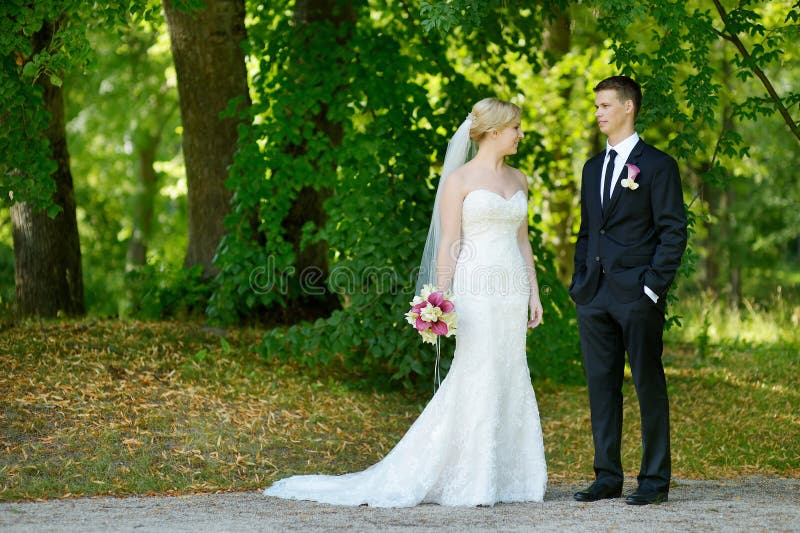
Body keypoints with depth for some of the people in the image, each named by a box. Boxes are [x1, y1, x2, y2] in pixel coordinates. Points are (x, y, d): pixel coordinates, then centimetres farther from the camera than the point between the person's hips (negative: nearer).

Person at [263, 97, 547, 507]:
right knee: (475, 381, -8)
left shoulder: (518, 180, 15)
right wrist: (442, 301, -14)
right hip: (476, 290, -6)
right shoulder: (459, 180, -4)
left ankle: (503, 478, 10)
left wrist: (534, 294, 11)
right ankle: (466, 483, -2)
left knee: (510, 384, 5)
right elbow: (448, 244, -7)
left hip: (512, 293, 6)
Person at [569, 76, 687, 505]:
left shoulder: (657, 165, -3)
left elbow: (673, 232, -7)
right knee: (601, 387, 8)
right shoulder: (593, 168, 17)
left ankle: (655, 480, 4)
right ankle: (607, 477, 15)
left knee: (649, 387, -1)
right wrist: (579, 283, 11)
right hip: (594, 297, 7)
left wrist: (653, 285, -14)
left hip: (637, 296, -7)